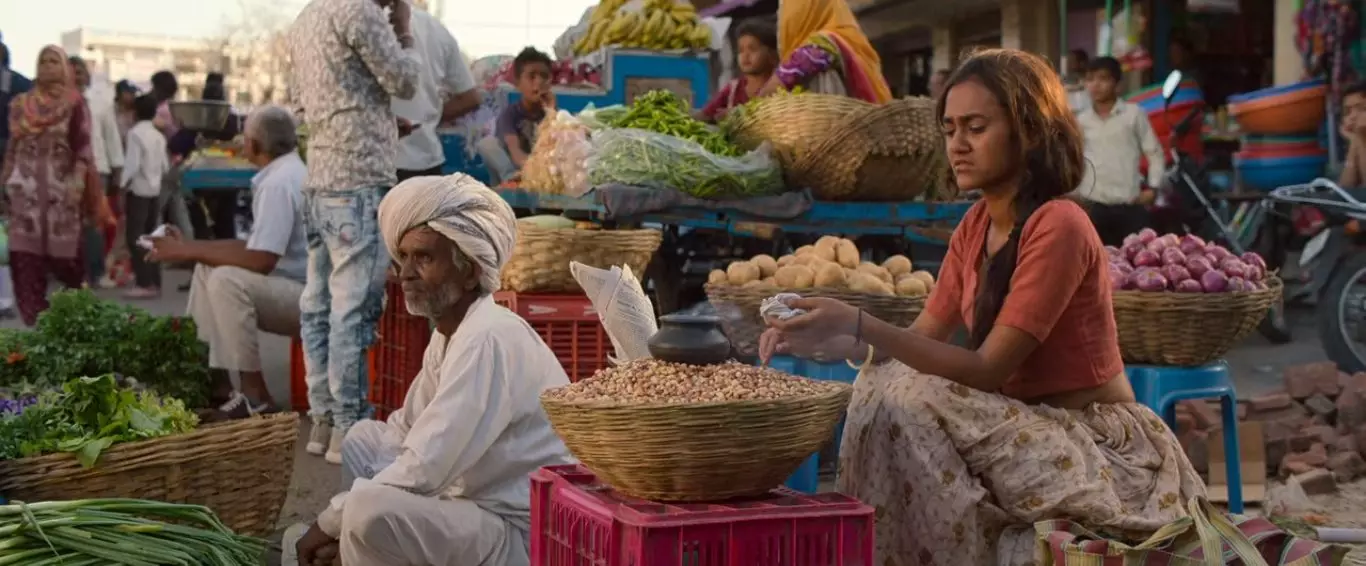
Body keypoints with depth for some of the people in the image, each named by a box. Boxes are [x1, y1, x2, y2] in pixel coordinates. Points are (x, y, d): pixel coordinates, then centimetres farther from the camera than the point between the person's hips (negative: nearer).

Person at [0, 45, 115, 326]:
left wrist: (78, 184, -15)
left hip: (61, 187, -3)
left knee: (63, 252, -3)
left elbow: (82, 148, -6)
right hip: (25, 187, 3)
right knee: (25, 254, -4)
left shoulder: (74, 104, -1)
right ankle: (34, 320, -1)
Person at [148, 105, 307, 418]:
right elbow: (257, 246, 16)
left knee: (227, 280, -28)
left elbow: (261, 261, -25)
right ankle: (214, 378, 10)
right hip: (293, 287, 11)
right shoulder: (284, 172, 14)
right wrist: (191, 246, 10)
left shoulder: (279, 183, -19)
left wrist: (189, 252, -15)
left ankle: (255, 395, -20)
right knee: (207, 268, 14)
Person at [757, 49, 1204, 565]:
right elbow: (923, 340, 4)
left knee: (907, 404, -22)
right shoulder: (976, 226, 6)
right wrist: (821, 340, -12)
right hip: (1028, 426, 7)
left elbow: (987, 369, -24)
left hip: (1097, 445, -7)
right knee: (884, 386, -12)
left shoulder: (1057, 226, -20)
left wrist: (858, 324, -31)